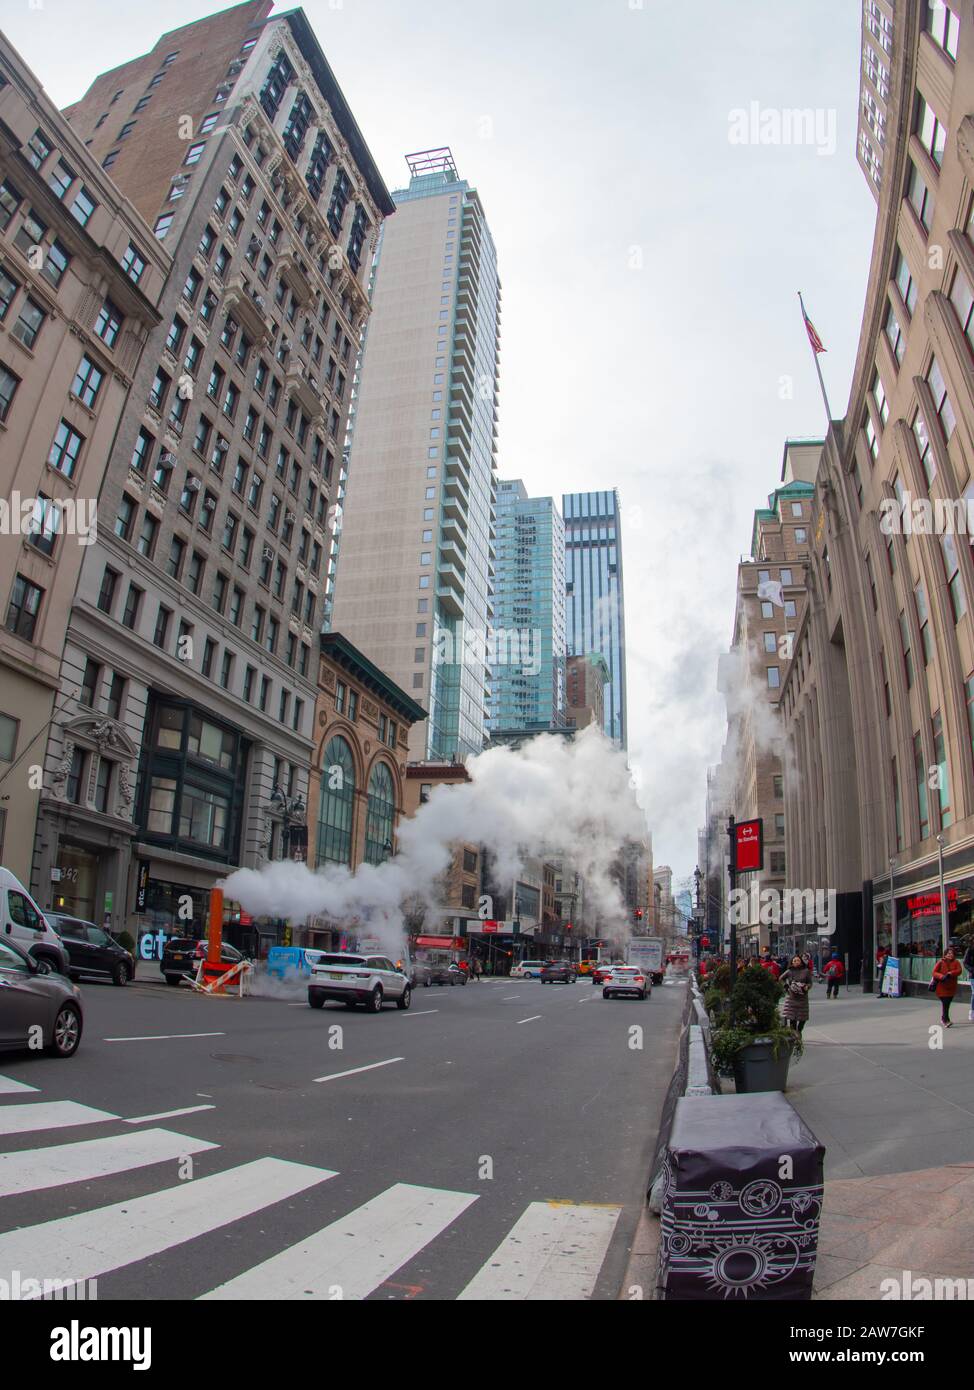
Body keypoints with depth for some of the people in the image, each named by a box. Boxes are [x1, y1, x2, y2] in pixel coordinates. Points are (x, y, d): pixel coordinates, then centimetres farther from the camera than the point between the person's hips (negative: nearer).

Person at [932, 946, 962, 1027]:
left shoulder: (956, 962, 2)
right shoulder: (940, 962, -5)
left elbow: (959, 971, -14)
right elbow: (934, 972, -8)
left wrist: (950, 973, -27)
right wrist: (942, 976, -26)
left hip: (951, 987, 3)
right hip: (942, 986, -3)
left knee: (947, 1003, 12)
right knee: (944, 1003, -12)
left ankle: (943, 1018, 30)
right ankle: (946, 1021, -12)